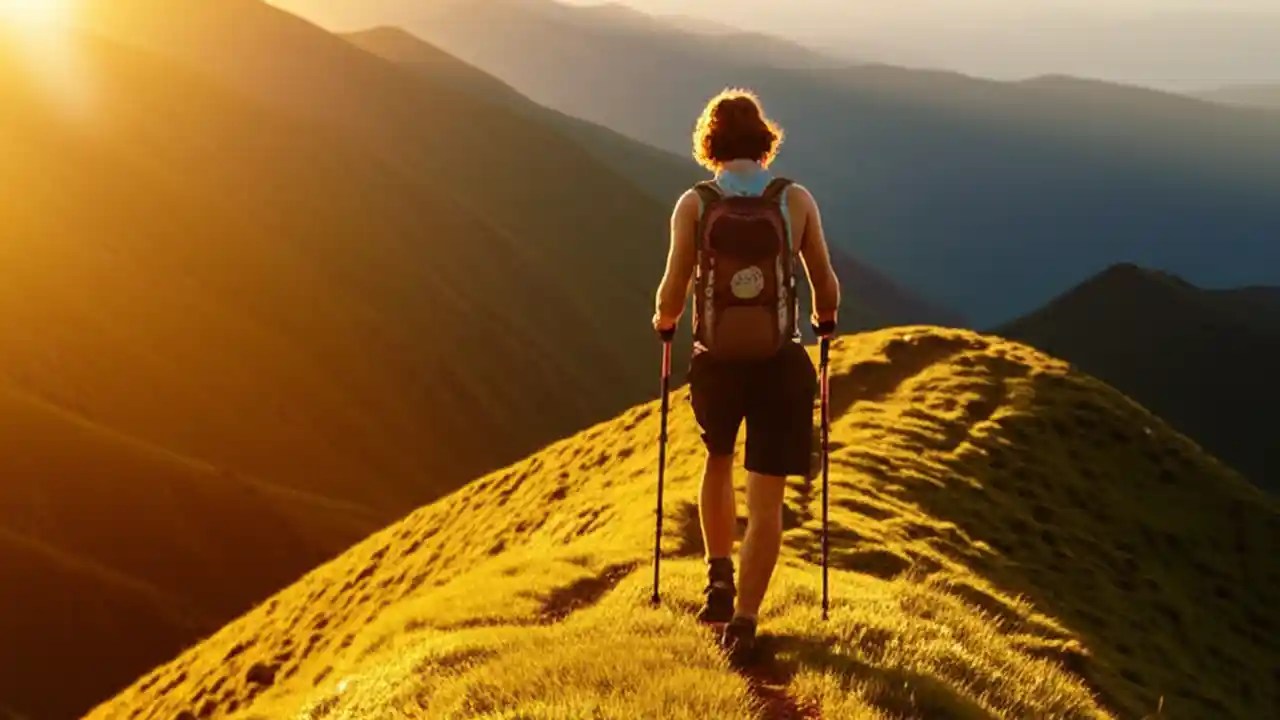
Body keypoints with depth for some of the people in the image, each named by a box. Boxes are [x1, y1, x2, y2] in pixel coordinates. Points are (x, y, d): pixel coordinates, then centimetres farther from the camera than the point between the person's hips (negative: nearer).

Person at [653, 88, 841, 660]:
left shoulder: (694, 204, -6)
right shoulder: (796, 200, -4)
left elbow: (672, 295, -11)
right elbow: (826, 287, 1)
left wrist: (663, 322, 11)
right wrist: (825, 319, 23)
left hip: (716, 365, 1)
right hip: (781, 366, -1)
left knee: (718, 462, 28)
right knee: (766, 500, 5)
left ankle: (720, 578, 23)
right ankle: (743, 619, 1)